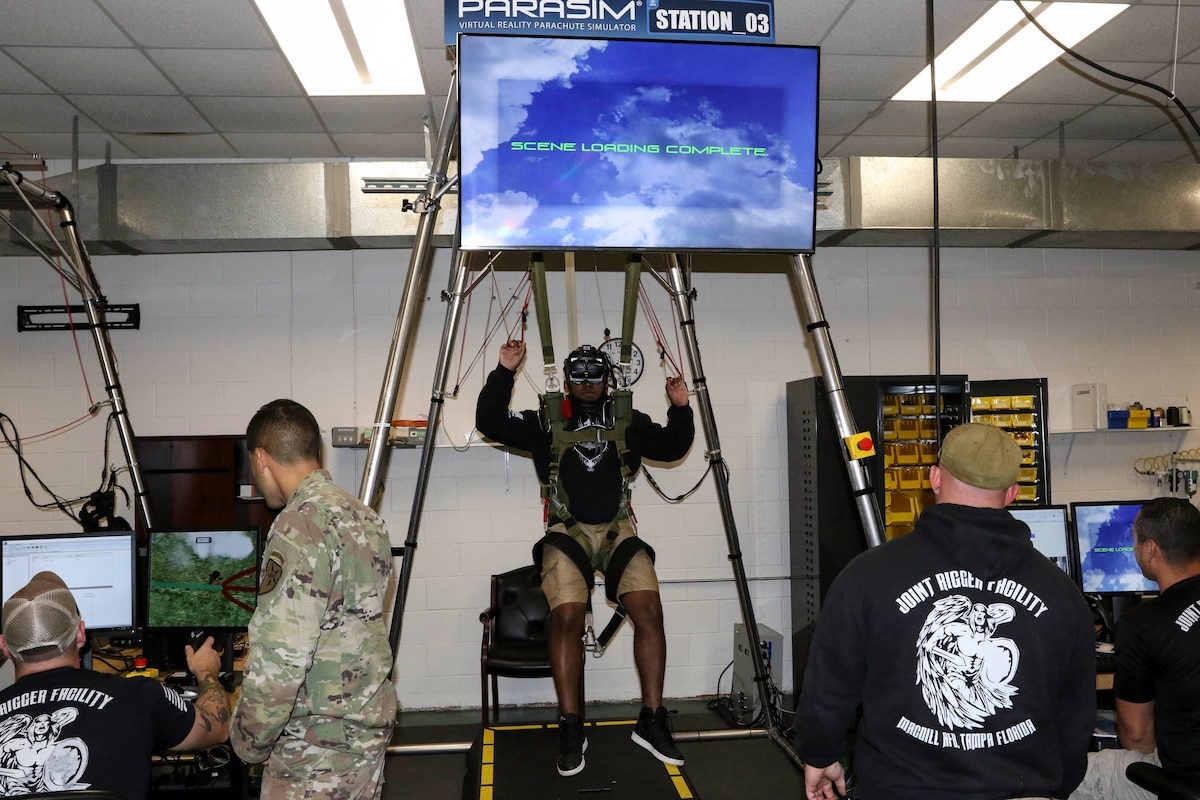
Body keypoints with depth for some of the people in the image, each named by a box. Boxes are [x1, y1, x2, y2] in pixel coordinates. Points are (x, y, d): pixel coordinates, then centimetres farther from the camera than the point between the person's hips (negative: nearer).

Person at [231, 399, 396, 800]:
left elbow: (280, 653, -24)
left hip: (318, 740, -8)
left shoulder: (300, 527, -19)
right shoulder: (364, 516, 8)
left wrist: (249, 740, -10)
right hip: (369, 721, 8)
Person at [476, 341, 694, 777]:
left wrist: (680, 409, 2)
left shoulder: (629, 423, 12)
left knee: (649, 610, -16)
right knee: (566, 617, -21)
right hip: (568, 532, -2)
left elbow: (673, 447, 19)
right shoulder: (546, 424, 6)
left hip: (618, 531, 2)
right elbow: (490, 422, 0)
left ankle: (651, 721, -2)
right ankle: (571, 728, -6)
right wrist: (505, 372, -9)